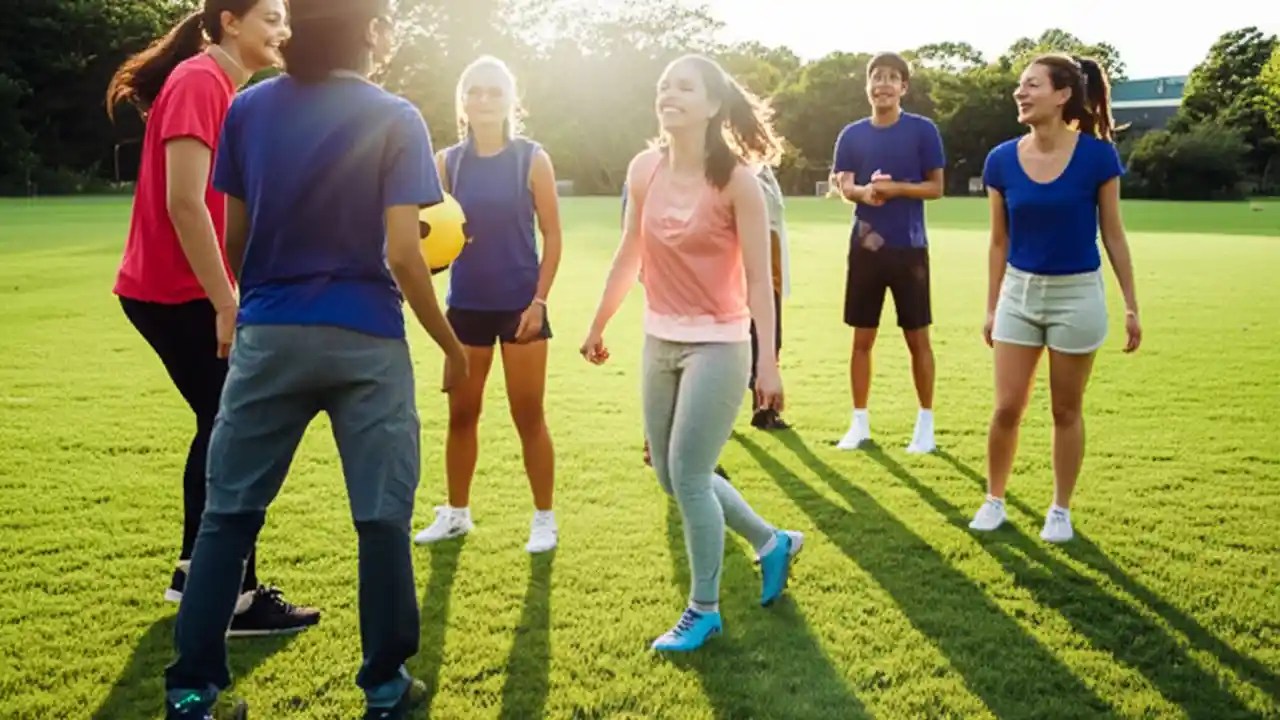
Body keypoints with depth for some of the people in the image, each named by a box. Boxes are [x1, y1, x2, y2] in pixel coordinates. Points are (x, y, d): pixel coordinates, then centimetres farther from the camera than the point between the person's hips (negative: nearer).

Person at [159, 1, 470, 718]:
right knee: (383, 518, 8)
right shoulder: (394, 119, -7)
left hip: (267, 336, 4)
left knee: (230, 512, 12)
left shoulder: (248, 109, 4)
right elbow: (402, 255, -12)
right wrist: (451, 343, 0)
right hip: (365, 343, -3)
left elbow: (235, 238, 8)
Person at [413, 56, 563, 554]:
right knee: (461, 414, 12)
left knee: (528, 416, 3)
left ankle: (544, 518, 16)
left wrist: (539, 300, -11)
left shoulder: (532, 159, -5)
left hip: (521, 304, -3)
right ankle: (456, 512, 27)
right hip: (466, 305, 3)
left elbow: (552, 236, -5)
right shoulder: (447, 162, 2)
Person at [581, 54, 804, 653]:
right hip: (659, 340, 7)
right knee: (671, 475, 13)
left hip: (718, 345, -6)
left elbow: (758, 278, -13)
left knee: (688, 475, -3)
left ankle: (703, 610, 18)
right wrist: (598, 325, 19)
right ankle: (771, 542, 36)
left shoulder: (735, 179, -14)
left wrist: (768, 363, -15)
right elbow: (628, 256, 12)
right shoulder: (644, 170, 1)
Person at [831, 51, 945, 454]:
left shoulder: (922, 130, -1)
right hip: (866, 247, 3)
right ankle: (860, 424, 18)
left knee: (918, 338, 4)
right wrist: (863, 191, -23)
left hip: (909, 248, -2)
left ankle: (926, 424, 17)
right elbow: (844, 186, 0)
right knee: (862, 338, 7)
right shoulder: (852, 134, 7)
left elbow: (936, 187, -2)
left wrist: (895, 187, -18)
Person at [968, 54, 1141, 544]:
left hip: (1078, 295, -2)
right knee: (1007, 408, 3)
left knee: (1066, 410, 9)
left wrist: (1131, 305, -1)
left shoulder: (1097, 156, -11)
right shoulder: (1001, 160, -5)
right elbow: (999, 242, 4)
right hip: (1019, 292, 2)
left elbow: (1113, 235, -3)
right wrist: (991, 308, 8)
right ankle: (994, 500, 23)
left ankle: (1061, 510, 25)